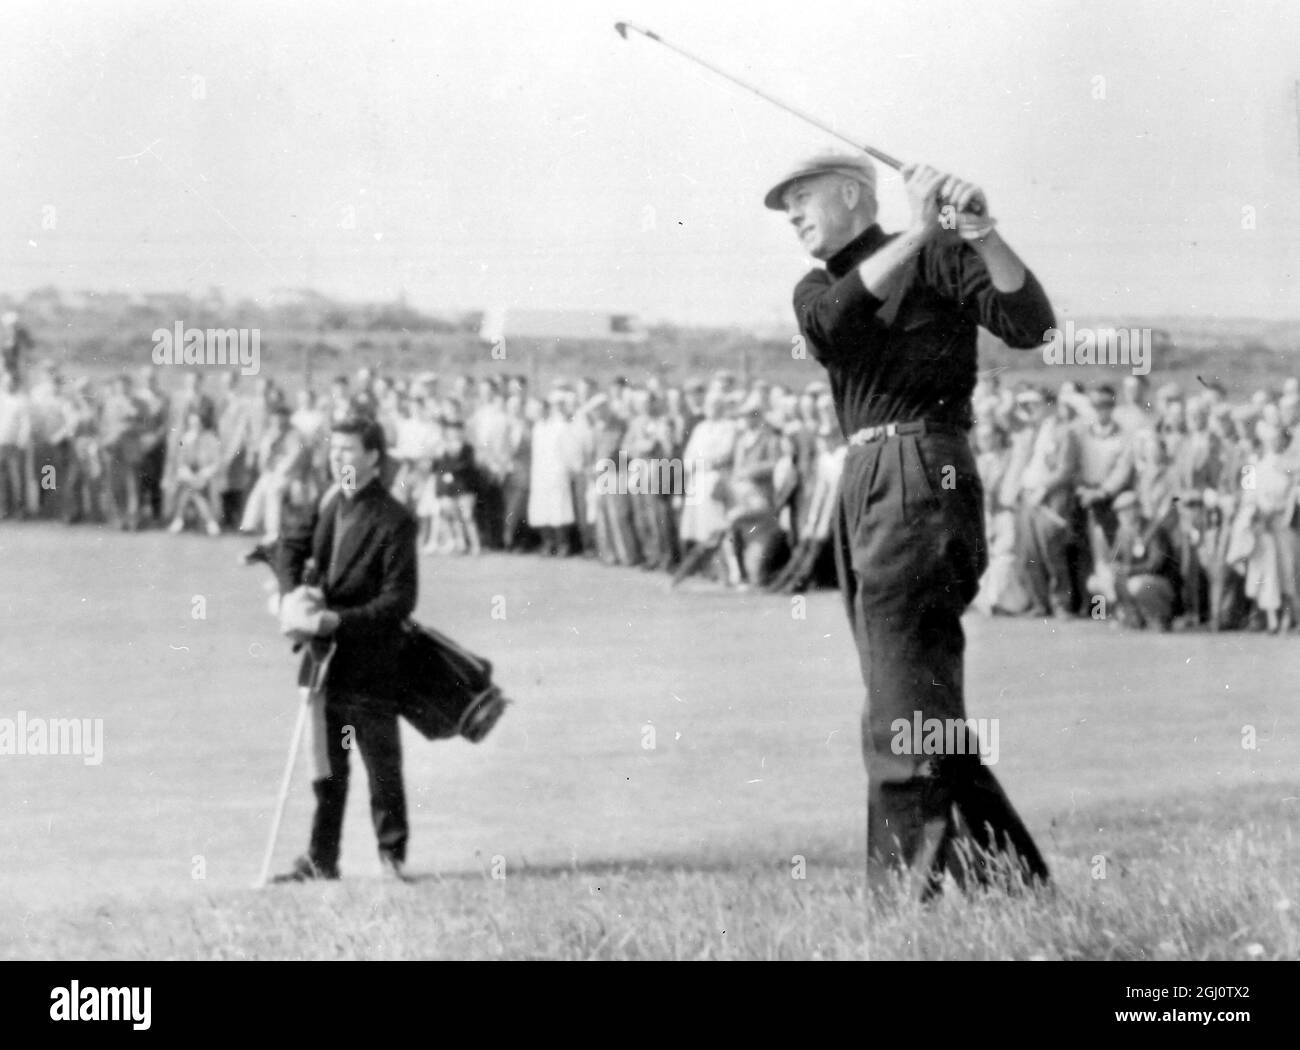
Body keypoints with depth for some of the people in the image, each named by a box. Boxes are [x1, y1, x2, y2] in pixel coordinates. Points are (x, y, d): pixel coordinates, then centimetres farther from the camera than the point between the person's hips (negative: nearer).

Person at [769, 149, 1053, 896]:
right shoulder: (817, 288, 18)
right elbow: (830, 325, -7)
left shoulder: (939, 259, 1)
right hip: (865, 481, 8)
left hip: (923, 472, -8)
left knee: (909, 707, -15)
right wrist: (916, 231, -17)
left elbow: (1030, 324, -13)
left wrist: (983, 234, -29)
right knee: (900, 702, 9)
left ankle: (946, 873, -16)